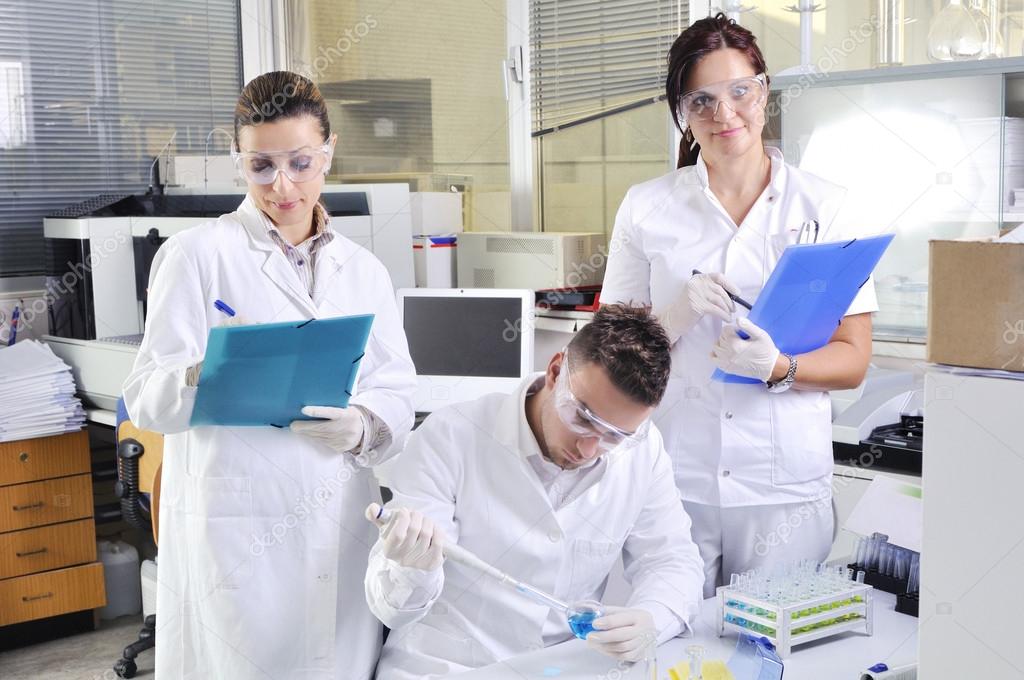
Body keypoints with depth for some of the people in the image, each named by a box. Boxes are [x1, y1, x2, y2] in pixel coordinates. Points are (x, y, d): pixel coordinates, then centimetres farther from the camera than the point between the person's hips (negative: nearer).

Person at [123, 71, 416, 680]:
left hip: (344, 526, 4)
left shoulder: (364, 270, 12)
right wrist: (205, 377, -28)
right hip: (237, 531, -4)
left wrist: (364, 425, -15)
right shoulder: (198, 254, -1)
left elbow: (397, 391, 7)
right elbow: (147, 401, -7)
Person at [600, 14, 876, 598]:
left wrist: (779, 367, -18)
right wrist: (676, 316, -14)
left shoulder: (823, 206, 3)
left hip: (785, 482, 0)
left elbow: (853, 361, 1)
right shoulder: (647, 209, 4)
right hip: (673, 478, 0)